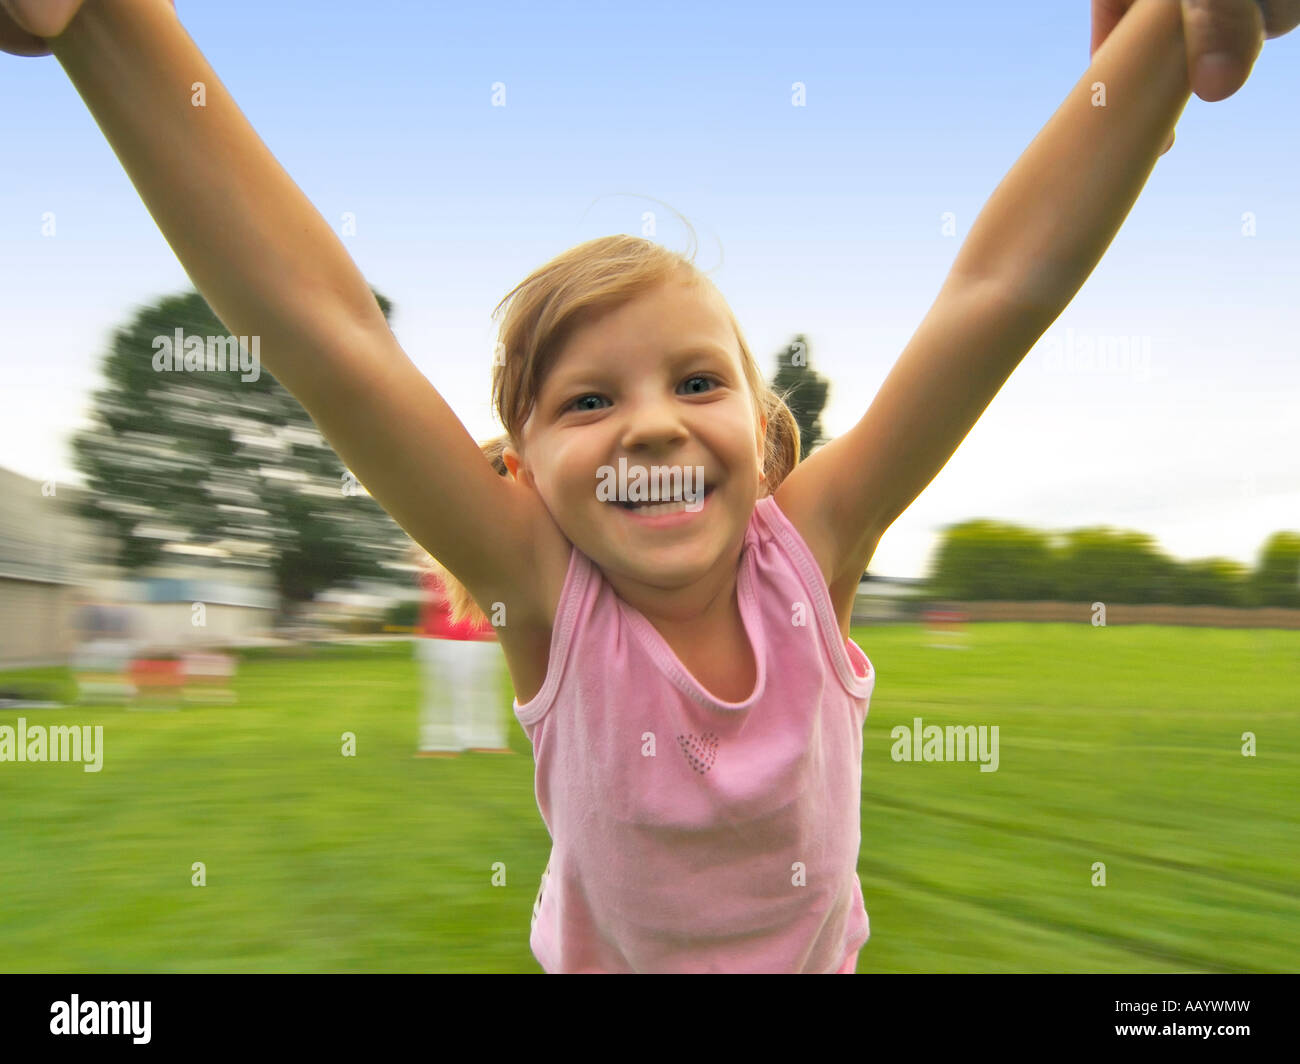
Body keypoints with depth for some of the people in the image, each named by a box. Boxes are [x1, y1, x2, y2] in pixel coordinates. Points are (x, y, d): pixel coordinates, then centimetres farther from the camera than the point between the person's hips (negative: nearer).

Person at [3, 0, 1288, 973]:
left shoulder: (810, 548, -26)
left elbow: (1003, 289, -33)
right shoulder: (545, 591, -30)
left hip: (819, 952, 2)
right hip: (606, 957, -1)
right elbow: (325, 330, -41)